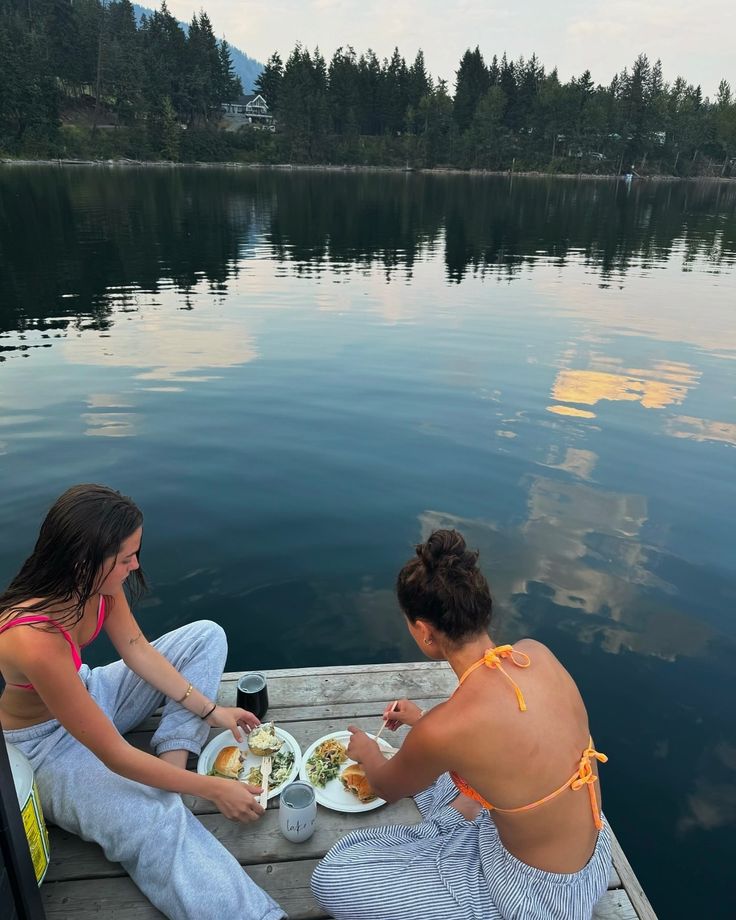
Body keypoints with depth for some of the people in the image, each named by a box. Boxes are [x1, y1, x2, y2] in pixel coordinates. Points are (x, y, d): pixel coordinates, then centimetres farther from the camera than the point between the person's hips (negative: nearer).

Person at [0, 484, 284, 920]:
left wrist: (209, 710, -6)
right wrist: (212, 788, -22)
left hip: (87, 694, 8)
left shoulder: (96, 580, -18)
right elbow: (115, 756, -31)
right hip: (47, 742, -8)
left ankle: (171, 764, -7)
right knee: (153, 819, -33)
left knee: (207, 637, 1)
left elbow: (139, 650, -2)